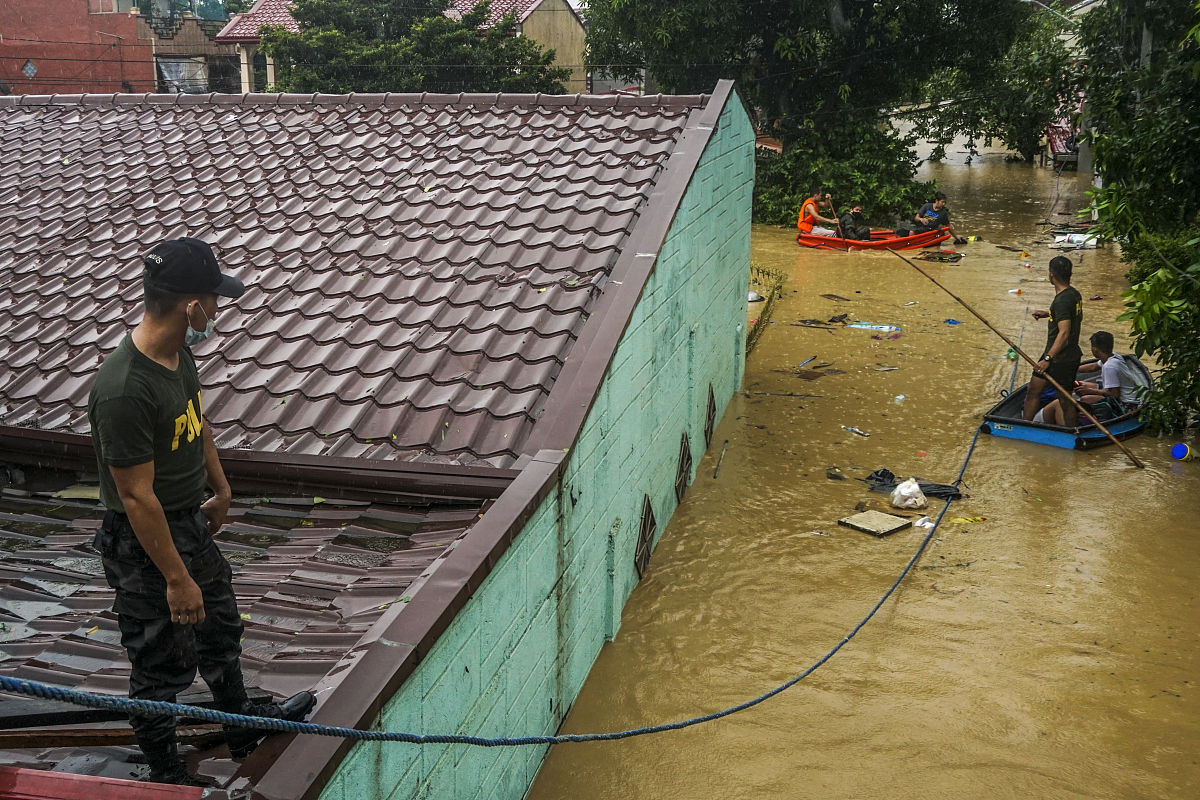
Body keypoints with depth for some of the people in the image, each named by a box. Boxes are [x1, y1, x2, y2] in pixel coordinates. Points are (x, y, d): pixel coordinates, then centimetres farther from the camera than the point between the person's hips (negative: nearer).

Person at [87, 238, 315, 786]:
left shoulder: (178, 352, -4)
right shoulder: (124, 391, -33)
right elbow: (136, 498, -28)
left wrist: (220, 488, 26)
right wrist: (177, 579, -22)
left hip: (191, 523, 9)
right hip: (144, 544, -9)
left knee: (220, 629, 26)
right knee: (163, 664, 9)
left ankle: (241, 724, 49)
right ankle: (167, 776, 31)